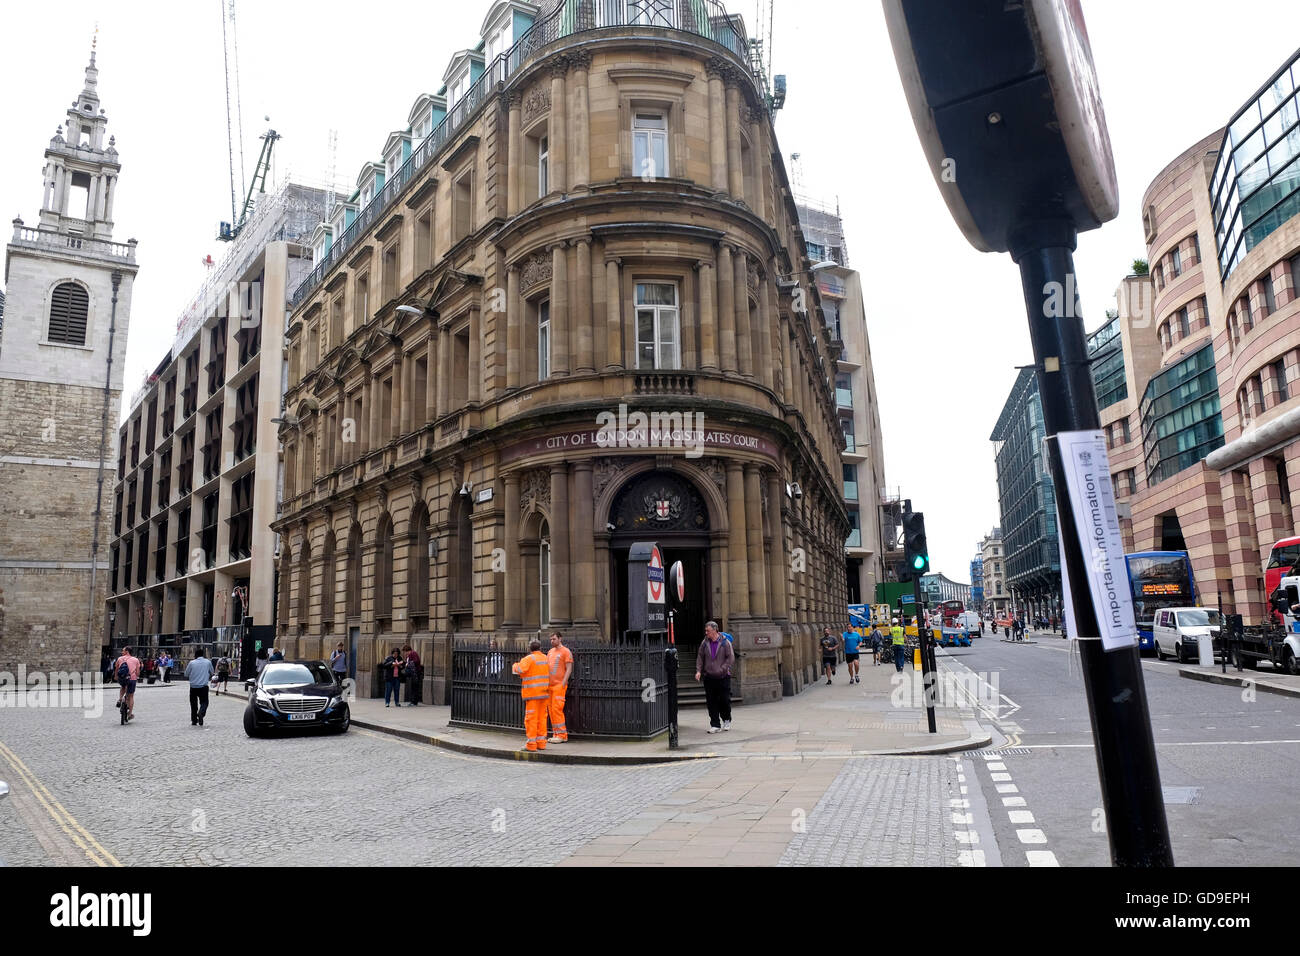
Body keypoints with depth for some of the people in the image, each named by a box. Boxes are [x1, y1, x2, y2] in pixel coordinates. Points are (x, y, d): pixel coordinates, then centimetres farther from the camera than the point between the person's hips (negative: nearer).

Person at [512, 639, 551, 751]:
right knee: (542, 718, 10)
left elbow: (520, 669, -24)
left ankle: (531, 743, -4)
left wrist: (515, 665, -2)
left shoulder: (529, 659, -10)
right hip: (543, 692, 7)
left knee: (531, 718, -3)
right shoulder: (545, 658, 12)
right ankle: (541, 742, 13)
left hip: (532, 693, -7)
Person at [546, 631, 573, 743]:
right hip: (550, 685, 7)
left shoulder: (566, 651, -5)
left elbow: (569, 669, -9)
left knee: (556, 709, -12)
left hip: (559, 685, -7)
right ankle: (556, 734, 11)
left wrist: (563, 683, -15)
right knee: (551, 710, 6)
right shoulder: (550, 652, 17)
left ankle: (562, 735, -7)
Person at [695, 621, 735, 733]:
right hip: (709, 677, 3)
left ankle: (726, 720, 26)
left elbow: (731, 658, -5)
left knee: (724, 700, 2)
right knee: (711, 702, 2)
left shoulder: (725, 642, -5)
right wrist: (698, 671, -3)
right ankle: (715, 724, 10)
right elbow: (700, 658, 10)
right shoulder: (704, 643, 5)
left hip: (723, 676, -3)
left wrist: (722, 669, -13)